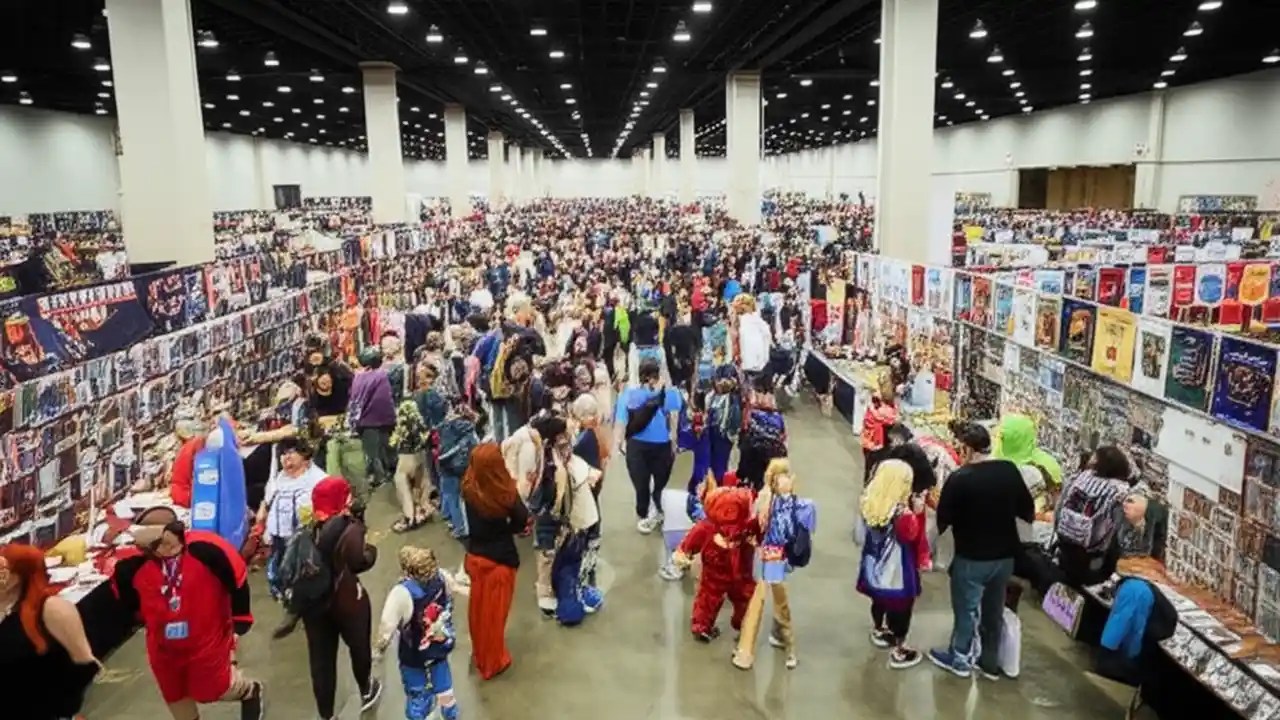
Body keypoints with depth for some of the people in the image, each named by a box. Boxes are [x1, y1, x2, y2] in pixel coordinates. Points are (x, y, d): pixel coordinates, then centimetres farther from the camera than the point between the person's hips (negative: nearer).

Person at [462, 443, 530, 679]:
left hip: (475, 556, 4)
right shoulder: (506, 492, -27)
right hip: (500, 560, -4)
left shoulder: (469, 489, -15)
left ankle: (479, 654, 44)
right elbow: (522, 521, -14)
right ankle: (492, 663, 30)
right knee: (494, 613, 13)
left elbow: (475, 524, -2)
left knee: (478, 609, 23)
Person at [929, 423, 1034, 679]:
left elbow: (943, 520, -14)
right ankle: (990, 663, 33)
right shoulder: (1010, 470, -7)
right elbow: (1028, 512, 3)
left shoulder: (960, 478, -22)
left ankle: (959, 659, 29)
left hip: (972, 558, -5)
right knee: (994, 610, 19)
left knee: (966, 608, 13)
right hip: (1005, 555, 5)